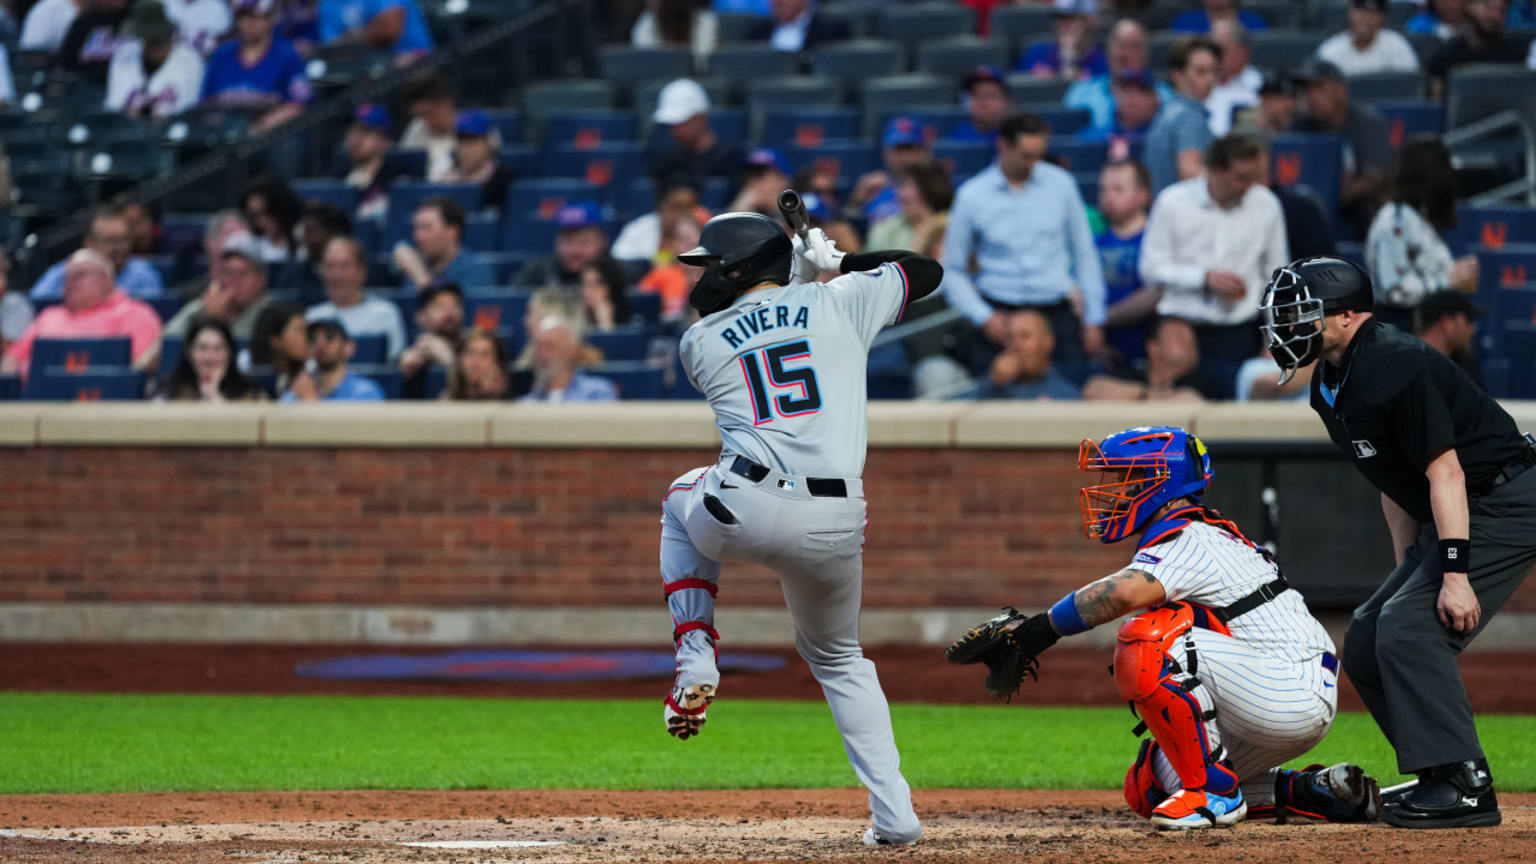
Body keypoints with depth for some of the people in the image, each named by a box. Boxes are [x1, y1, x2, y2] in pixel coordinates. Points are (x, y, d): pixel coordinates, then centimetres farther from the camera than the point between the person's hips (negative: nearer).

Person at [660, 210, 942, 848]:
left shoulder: (698, 342, 12)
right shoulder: (840, 302, 13)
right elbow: (926, 270, 27)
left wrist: (799, 273, 35)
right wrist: (841, 262, 34)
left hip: (744, 512, -1)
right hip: (834, 527, 1)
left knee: (683, 498, 37)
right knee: (838, 658, 26)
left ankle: (695, 666, 22)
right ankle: (894, 814, 12)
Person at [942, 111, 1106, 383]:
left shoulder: (1061, 184, 6)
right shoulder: (972, 196, 2)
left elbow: (1084, 254, 12)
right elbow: (952, 271, 7)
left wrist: (1093, 318, 9)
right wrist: (984, 317, -5)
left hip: (1056, 314, 1)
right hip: (1000, 316, -1)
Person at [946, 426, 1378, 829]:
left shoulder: (1189, 541, -14)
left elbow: (1123, 593, -33)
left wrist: (1036, 630, -29)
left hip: (1297, 699, -11)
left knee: (1148, 642, -24)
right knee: (1150, 789, 17)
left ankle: (1212, 791, -18)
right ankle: (1312, 792, 13)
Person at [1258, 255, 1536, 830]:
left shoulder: (1394, 367, -21)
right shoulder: (1331, 386, 9)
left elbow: (1444, 471, -24)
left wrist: (1455, 573, -28)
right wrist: (1407, 573, 15)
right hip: (1453, 518, 11)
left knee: (1410, 631, -21)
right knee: (1368, 641, 9)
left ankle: (1465, 787, -20)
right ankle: (1438, 777, 16)